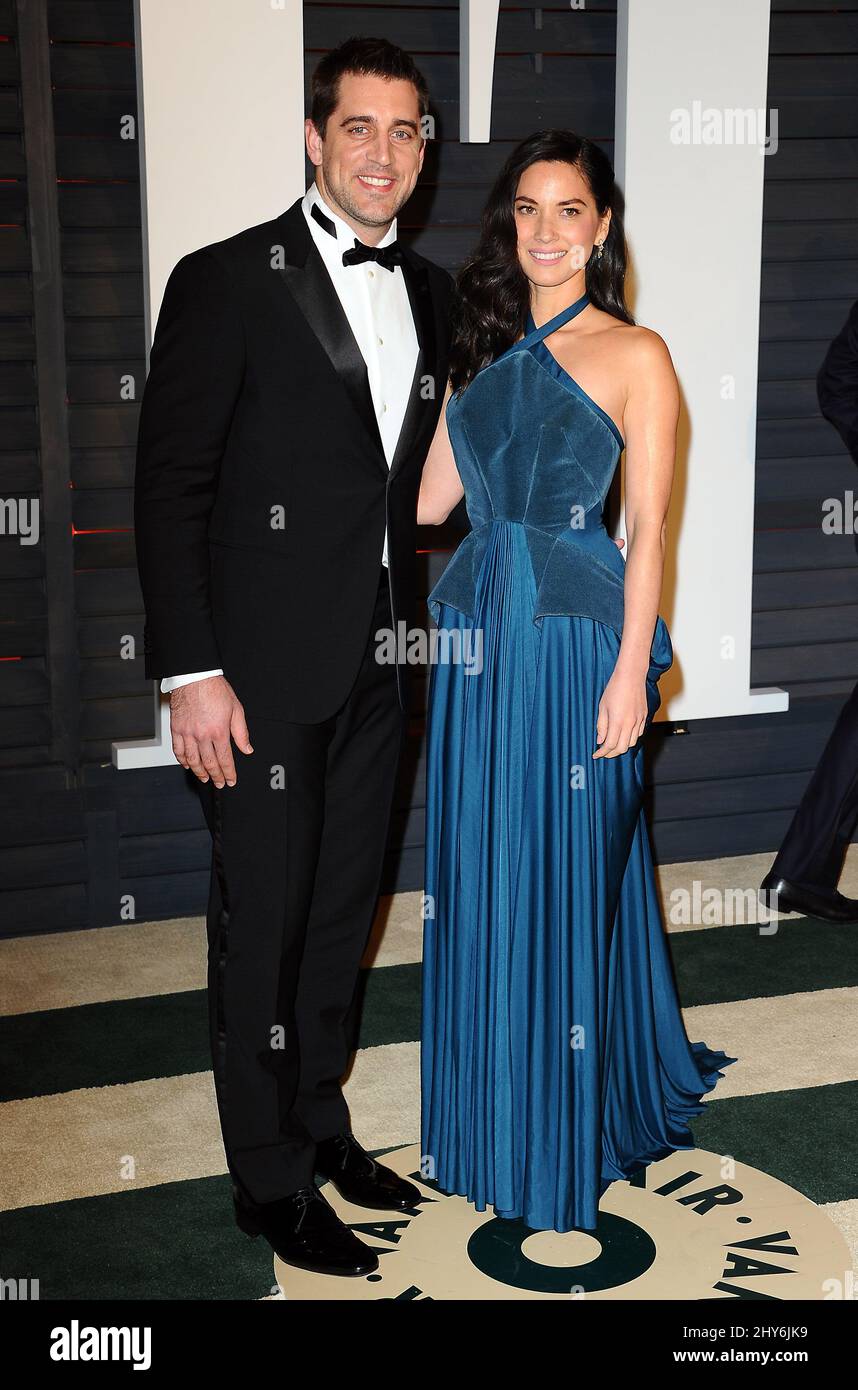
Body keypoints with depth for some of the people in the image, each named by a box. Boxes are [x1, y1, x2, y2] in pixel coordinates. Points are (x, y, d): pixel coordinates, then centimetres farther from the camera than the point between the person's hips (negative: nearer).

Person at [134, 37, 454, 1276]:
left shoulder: (429, 293, 10)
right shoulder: (227, 282, -9)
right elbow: (170, 489, -11)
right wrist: (193, 674, -16)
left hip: (378, 664, 6)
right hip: (265, 667, -6)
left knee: (343, 913, 17)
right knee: (263, 926, 5)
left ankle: (320, 1121, 35)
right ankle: (272, 1181, 21)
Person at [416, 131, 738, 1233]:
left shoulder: (633, 353, -3)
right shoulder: (482, 344, 12)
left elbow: (648, 528, -8)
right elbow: (428, 498, 13)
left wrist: (631, 673, -13)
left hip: (576, 635, -5)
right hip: (475, 626, 5)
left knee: (564, 879, 3)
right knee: (472, 875, 11)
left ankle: (567, 1135, 20)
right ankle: (483, 1117, 28)